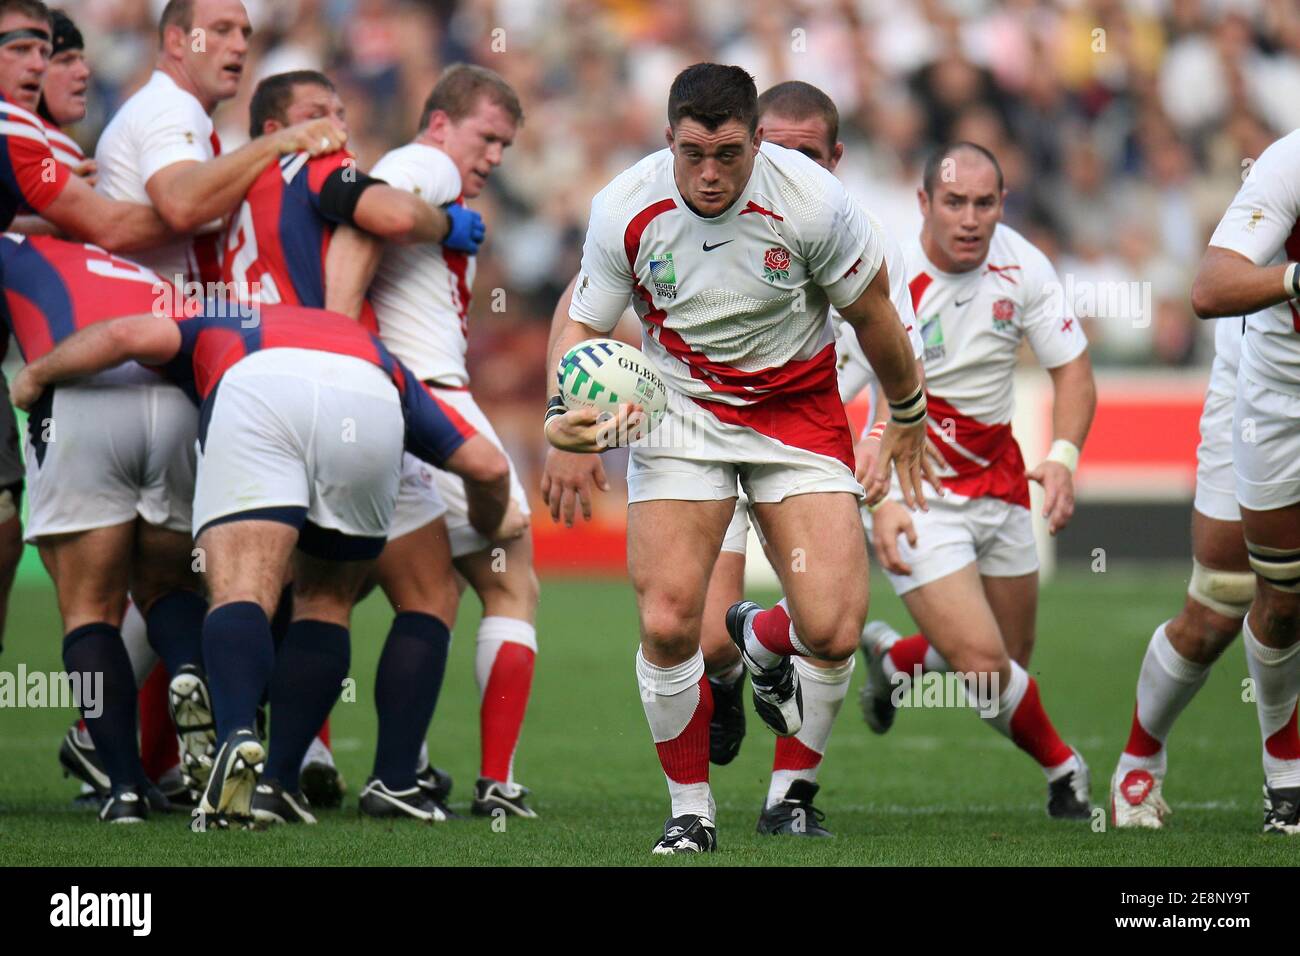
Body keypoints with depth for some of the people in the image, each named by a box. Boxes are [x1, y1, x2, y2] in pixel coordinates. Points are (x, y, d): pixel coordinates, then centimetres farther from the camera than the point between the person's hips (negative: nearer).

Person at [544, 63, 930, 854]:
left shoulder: (811, 200, -19)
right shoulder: (625, 210, -14)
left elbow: (872, 313, -2)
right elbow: (584, 324, 1)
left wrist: (908, 417, 11)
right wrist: (565, 411, -18)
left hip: (797, 410, 0)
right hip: (681, 411, 1)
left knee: (833, 631, -13)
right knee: (667, 625, -16)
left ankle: (761, 639, 27)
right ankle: (691, 808, 8)